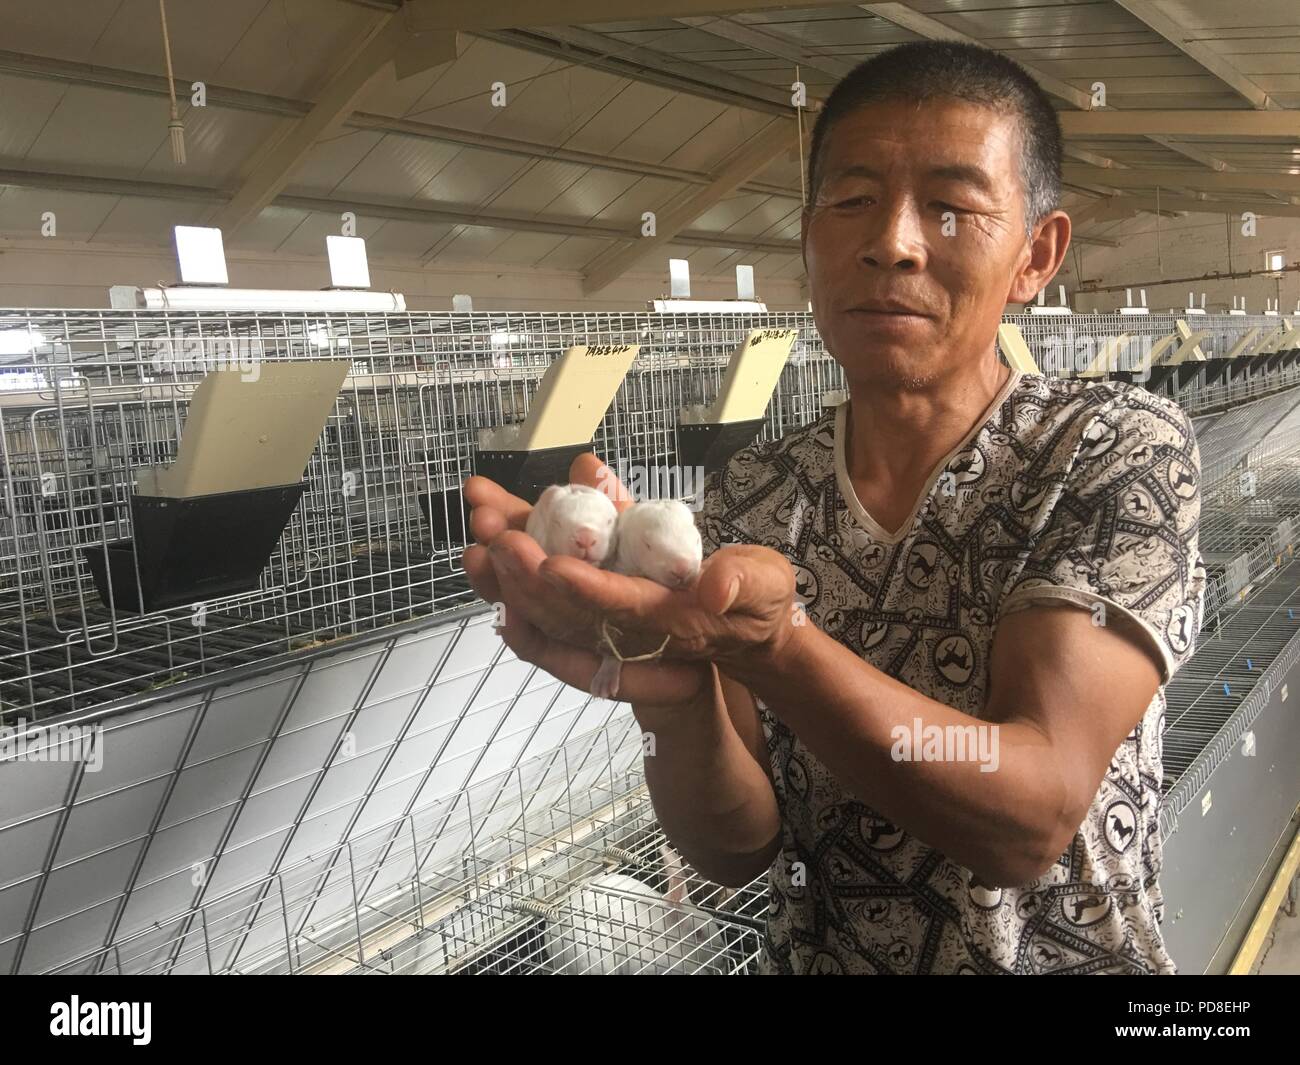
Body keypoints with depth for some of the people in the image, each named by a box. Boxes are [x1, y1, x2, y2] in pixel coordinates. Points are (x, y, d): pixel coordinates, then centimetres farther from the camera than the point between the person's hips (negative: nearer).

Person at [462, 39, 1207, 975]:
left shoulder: (1119, 449, -12)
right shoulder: (750, 493, -5)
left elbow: (1033, 819, -22)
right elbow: (734, 847, -8)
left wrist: (763, 644, -35)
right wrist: (675, 690, -28)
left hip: (1065, 954, -1)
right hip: (813, 951, 2)